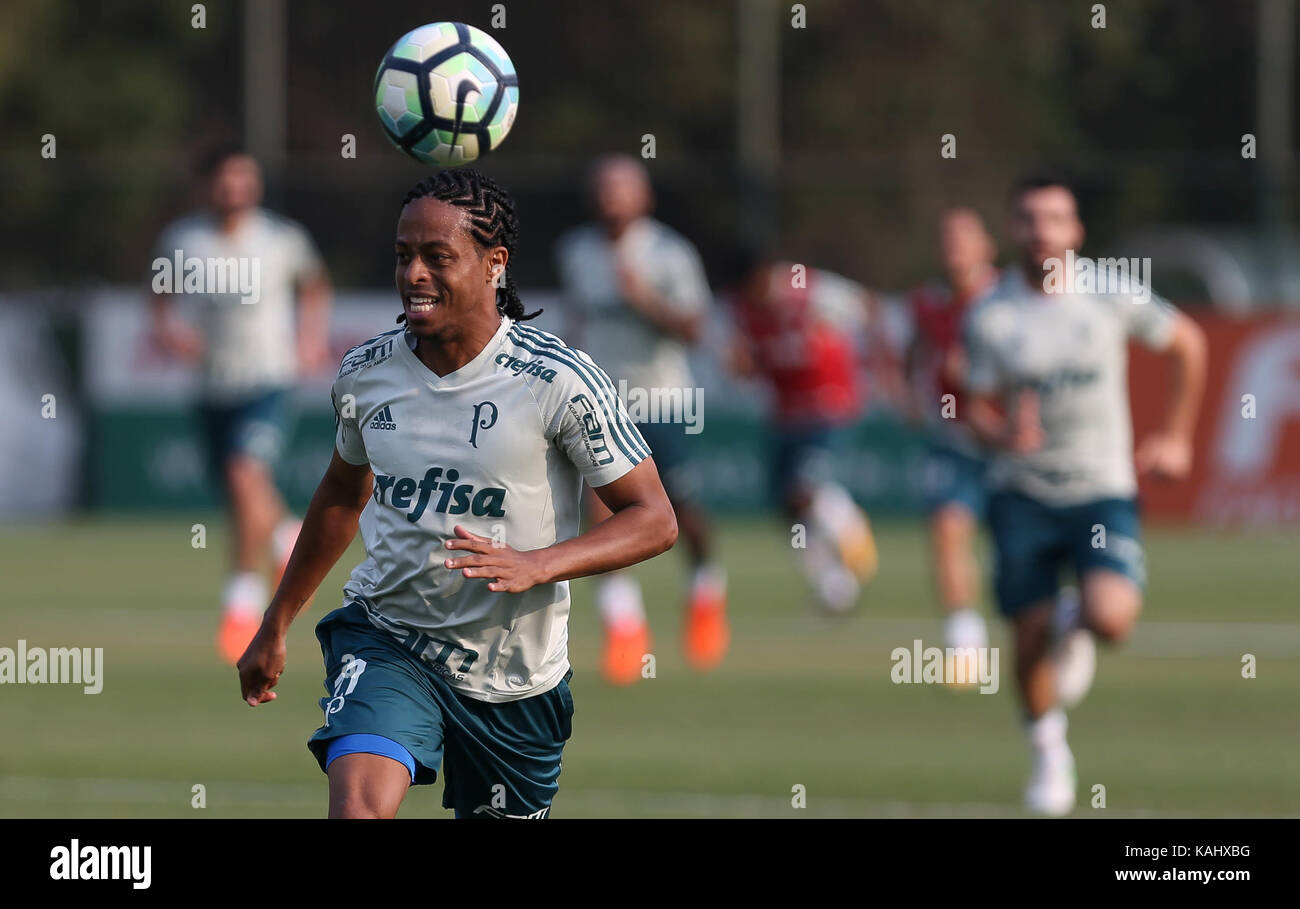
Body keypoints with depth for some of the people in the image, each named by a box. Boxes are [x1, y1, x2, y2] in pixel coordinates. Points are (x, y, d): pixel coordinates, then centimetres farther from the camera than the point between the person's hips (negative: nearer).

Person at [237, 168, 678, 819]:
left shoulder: (558, 380, -14)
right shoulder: (365, 372, -1)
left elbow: (654, 520, -10)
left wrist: (536, 566, -26)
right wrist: (275, 625, 25)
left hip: (514, 682, -1)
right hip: (384, 640, 1)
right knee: (357, 804, -26)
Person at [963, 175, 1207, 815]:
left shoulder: (1113, 298, -5)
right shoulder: (989, 317, -5)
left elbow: (1187, 345, 10)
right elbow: (976, 406, -1)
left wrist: (1175, 438, 12)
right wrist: (1004, 434, -25)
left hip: (1102, 491, -1)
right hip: (1022, 497, 1)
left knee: (1112, 617, -23)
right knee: (1030, 639, 1)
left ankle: (1077, 625, 17)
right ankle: (1049, 756, 27)